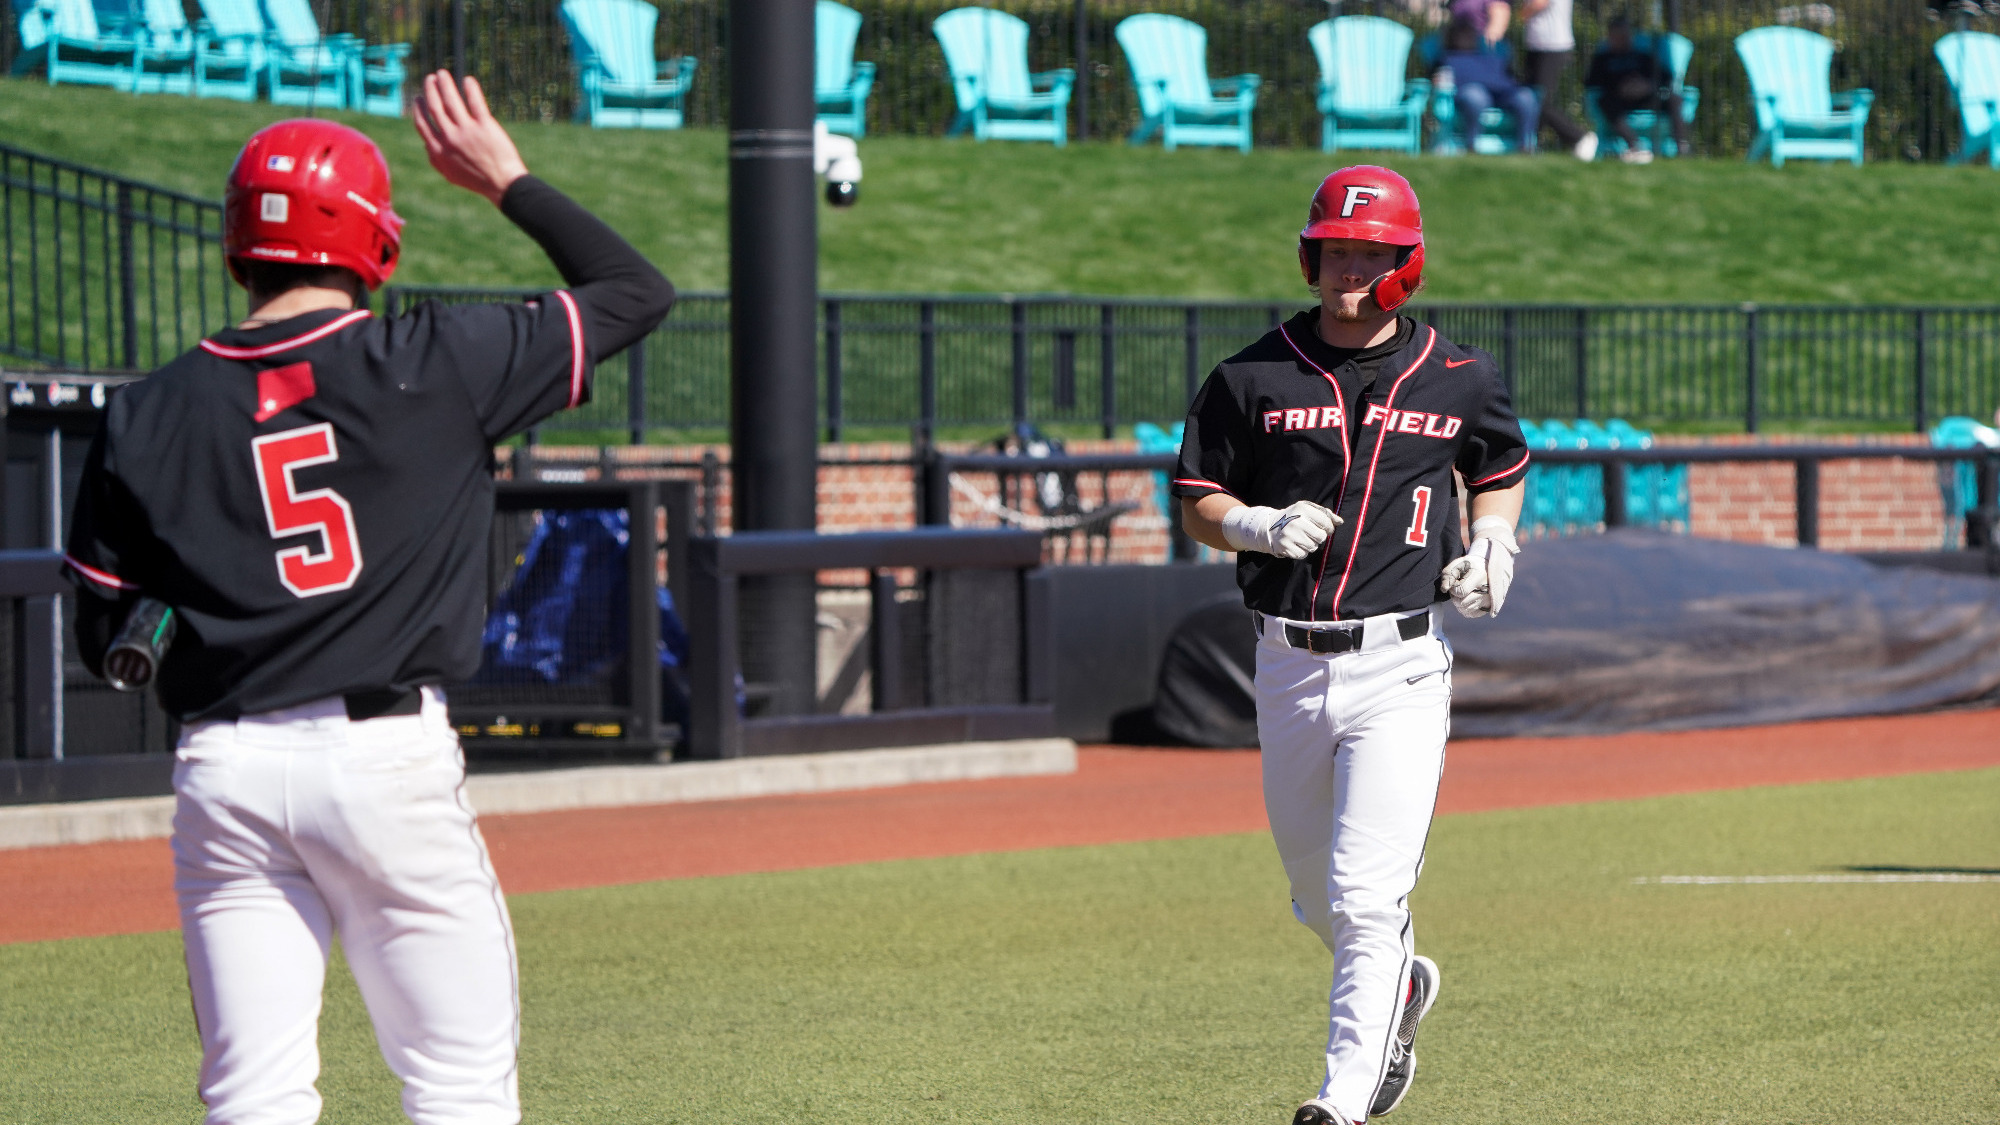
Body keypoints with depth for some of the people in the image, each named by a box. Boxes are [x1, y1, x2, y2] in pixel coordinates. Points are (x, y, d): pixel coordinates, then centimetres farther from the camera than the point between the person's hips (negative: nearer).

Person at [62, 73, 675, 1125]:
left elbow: (104, 636, 8)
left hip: (223, 769, 3)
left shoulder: (146, 415, 5)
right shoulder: (433, 363, -2)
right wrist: (508, 182, 16)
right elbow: (637, 291, 8)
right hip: (386, 756, -3)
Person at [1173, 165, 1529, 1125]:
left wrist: (1492, 543, 3)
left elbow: (1503, 468, 22)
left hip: (1399, 664, -3)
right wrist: (1261, 526, -13)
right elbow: (1196, 504, 7)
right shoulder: (1251, 379, 2)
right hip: (1288, 667, 3)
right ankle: (1401, 989, 46)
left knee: (1365, 894, -15)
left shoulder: (1457, 381, 4)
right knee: (1318, 899, 15)